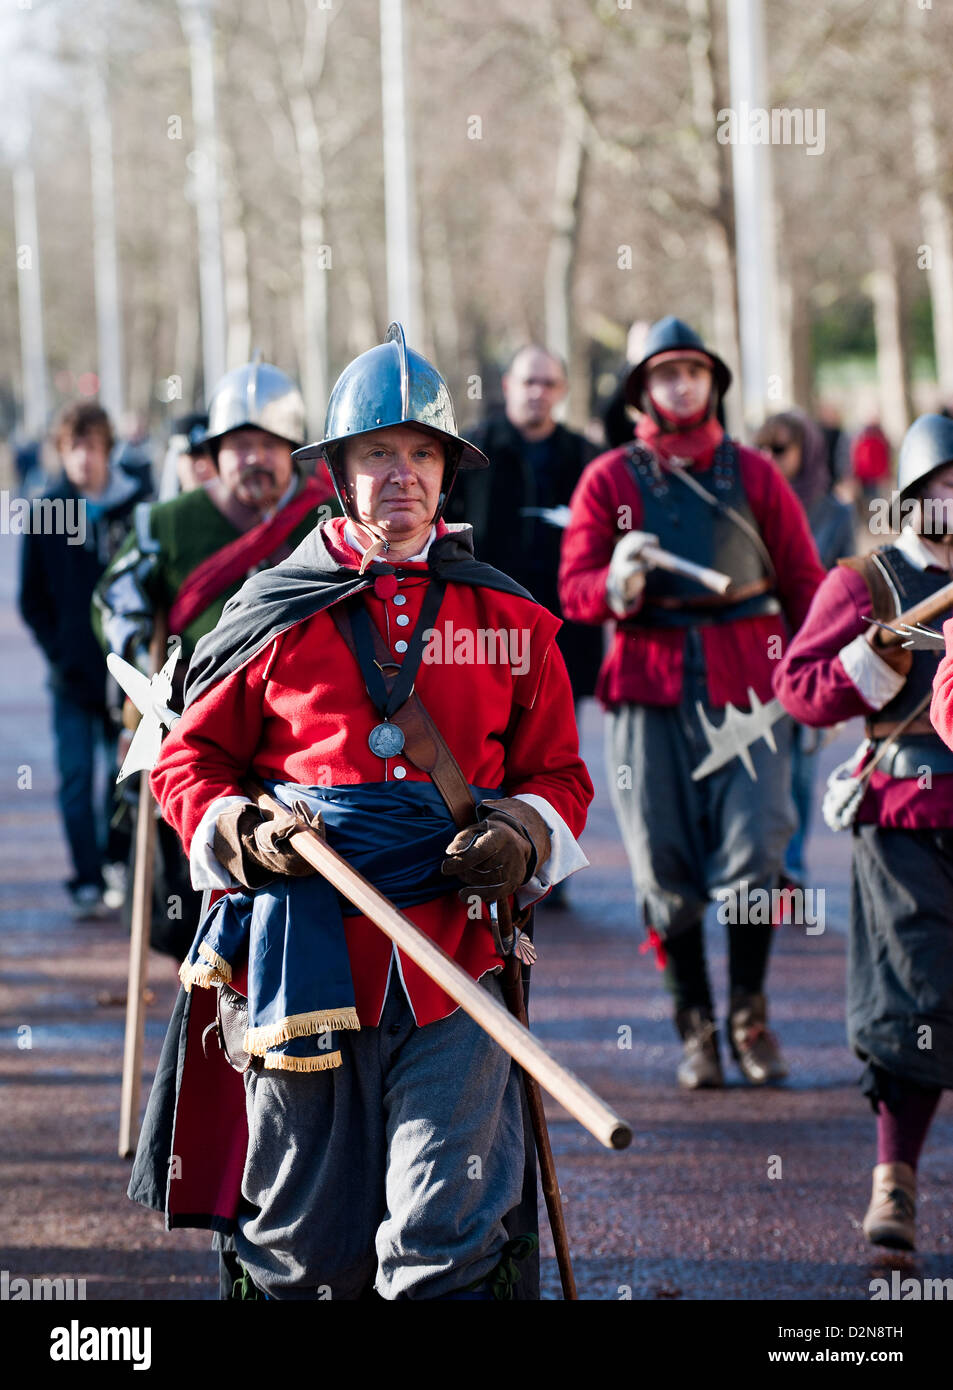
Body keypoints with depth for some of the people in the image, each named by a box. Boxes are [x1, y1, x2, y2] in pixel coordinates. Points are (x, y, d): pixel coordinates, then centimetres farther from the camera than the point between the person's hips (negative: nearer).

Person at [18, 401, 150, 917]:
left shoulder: (135, 508, -1)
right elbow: (31, 599, 6)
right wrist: (58, 653, -4)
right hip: (73, 671, 0)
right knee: (76, 775, -3)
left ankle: (114, 859, 28)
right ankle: (88, 880, -1)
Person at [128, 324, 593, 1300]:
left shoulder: (509, 620, 9)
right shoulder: (276, 616, 6)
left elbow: (558, 775, 15)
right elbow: (189, 760, 13)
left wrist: (525, 839, -6)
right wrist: (245, 837, -7)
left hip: (452, 967, 0)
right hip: (308, 954, 0)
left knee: (448, 1245, -8)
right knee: (303, 1251, 8)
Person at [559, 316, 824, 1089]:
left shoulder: (754, 475, 11)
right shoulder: (609, 480, 8)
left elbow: (804, 583, 12)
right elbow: (574, 590, 2)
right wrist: (618, 582, -20)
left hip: (747, 683, 0)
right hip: (649, 688, 0)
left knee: (753, 851, -9)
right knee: (665, 865, 0)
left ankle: (750, 1015, 8)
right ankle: (695, 1026, 13)